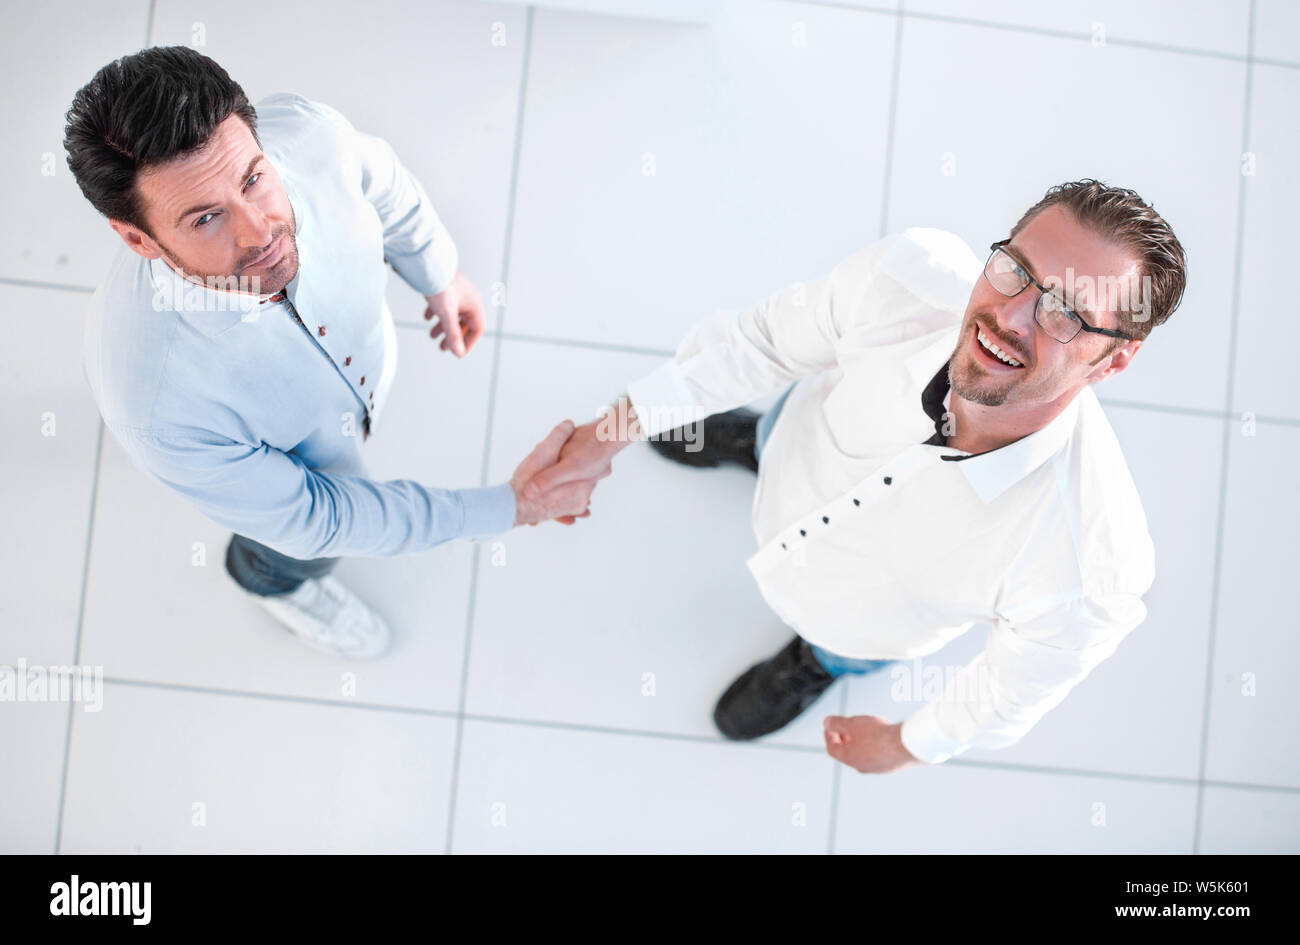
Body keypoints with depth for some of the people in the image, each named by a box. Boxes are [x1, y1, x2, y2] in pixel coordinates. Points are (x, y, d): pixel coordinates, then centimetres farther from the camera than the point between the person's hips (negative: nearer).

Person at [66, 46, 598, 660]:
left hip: (367, 360, 4)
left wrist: (439, 273, 5)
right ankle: (274, 579, 66)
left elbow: (379, 182, -12)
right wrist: (509, 506, -31)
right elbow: (307, 520, -30)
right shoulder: (157, 410, -48)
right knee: (298, 553, 29)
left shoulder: (307, 134, -40)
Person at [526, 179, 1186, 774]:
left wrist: (908, 745, -4)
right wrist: (617, 429, -13)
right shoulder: (914, 274, -41)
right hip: (793, 451, 2)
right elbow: (772, 338, -19)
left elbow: (1018, 684, -23)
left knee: (843, 645, 34)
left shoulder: (1087, 569, -48)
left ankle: (819, 661, 71)